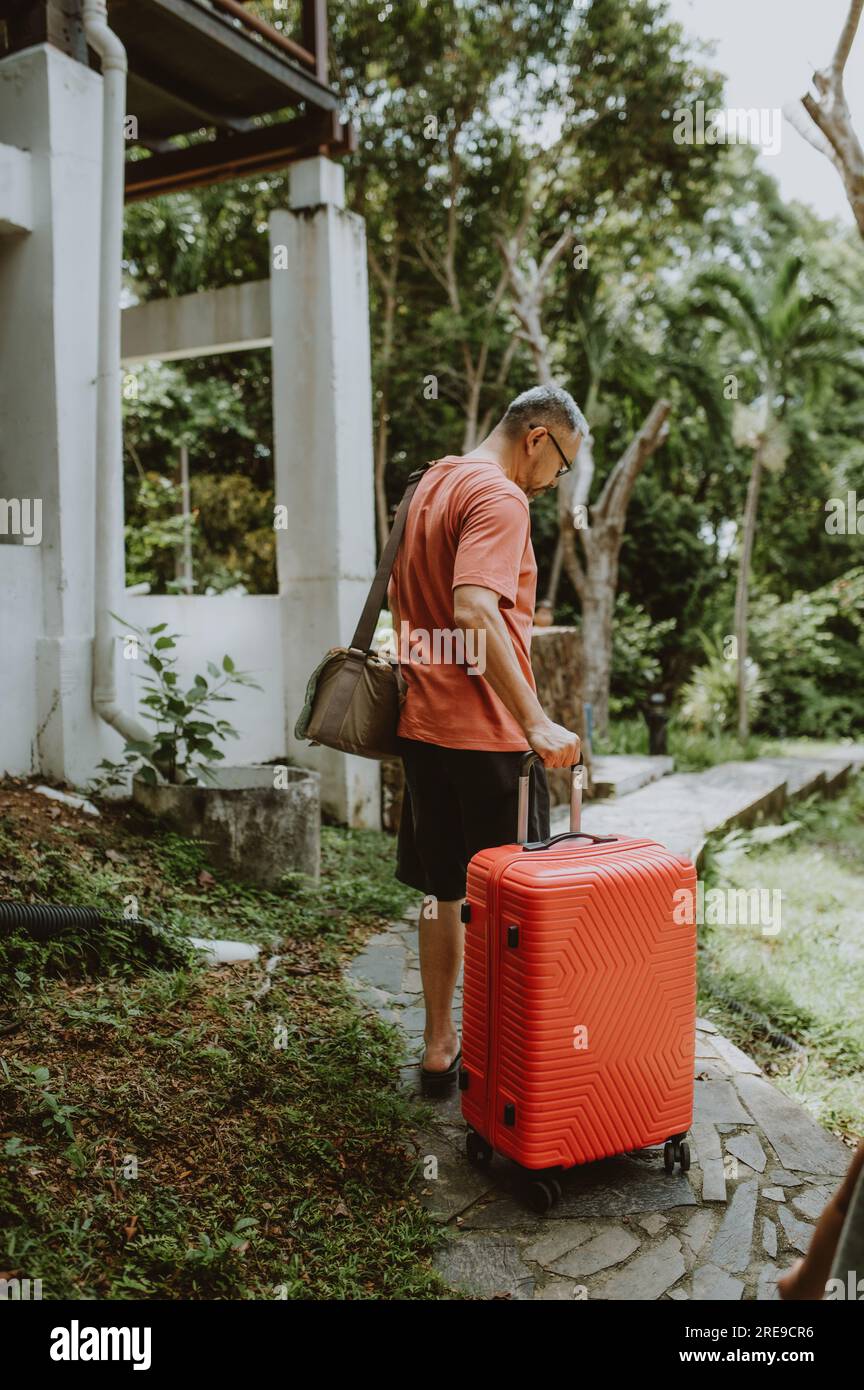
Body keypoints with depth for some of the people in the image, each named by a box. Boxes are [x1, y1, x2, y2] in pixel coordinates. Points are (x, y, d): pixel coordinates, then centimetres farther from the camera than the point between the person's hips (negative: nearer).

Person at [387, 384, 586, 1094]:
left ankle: (441, 1048, 29)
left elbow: (404, 597, 23)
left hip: (425, 723, 9)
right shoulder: (498, 497, -14)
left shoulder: (432, 483, 16)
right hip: (487, 734, -9)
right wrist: (536, 721, -31)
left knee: (444, 893, 17)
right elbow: (473, 611, -29)